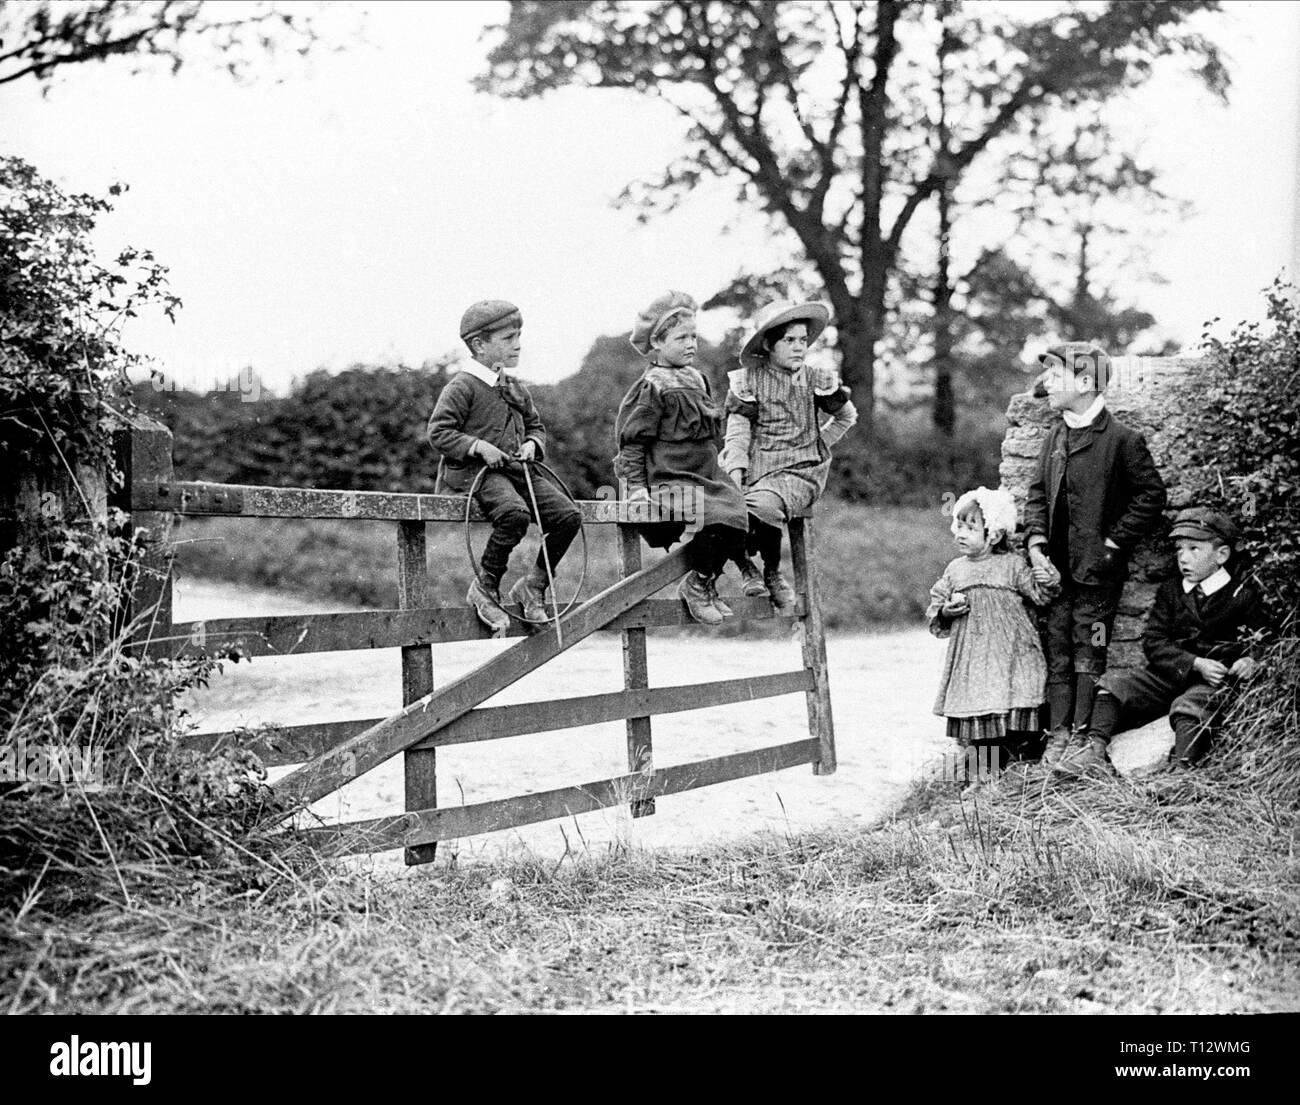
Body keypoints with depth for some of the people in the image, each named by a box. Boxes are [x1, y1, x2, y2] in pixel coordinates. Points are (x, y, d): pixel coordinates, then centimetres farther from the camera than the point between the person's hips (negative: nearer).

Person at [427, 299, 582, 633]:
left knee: (569, 515, -11)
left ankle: (534, 586, 5)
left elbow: (536, 425, 29)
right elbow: (438, 432, -9)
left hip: (517, 469, 8)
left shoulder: (515, 388, 19)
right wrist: (479, 446, -20)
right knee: (516, 513, -36)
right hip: (477, 472, -7)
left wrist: (532, 444, 6)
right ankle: (485, 587, -17)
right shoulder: (462, 387, -4)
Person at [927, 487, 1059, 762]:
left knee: (1013, 707, -9)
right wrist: (945, 612, -5)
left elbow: (1039, 595, -1)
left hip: (1010, 653, -3)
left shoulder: (1012, 564, 2)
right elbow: (935, 605, 17)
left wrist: (1048, 582, -21)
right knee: (975, 702, 0)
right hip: (971, 656, 3)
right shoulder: (955, 570, 11)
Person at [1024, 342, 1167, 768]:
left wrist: (1112, 542, -11)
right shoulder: (1054, 436, 11)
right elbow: (1037, 495, 13)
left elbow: (1151, 496, -8)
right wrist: (1036, 546, 0)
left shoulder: (1122, 439, -9)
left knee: (1088, 656, 0)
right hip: (1056, 569, 6)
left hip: (1097, 571, -6)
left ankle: (1082, 737, 7)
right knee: (1057, 655, 7)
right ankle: (1058, 734, 12)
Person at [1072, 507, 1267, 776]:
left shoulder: (1244, 595, 0)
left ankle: (1180, 770, -46)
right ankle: (1096, 749, -19)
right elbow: (1153, 641, 2)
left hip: (1214, 682, -5)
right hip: (1169, 675, 5)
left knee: (1190, 706, -36)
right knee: (1113, 683, -12)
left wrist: (1250, 661, -20)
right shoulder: (1170, 591, 10)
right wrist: (1196, 663, -13)